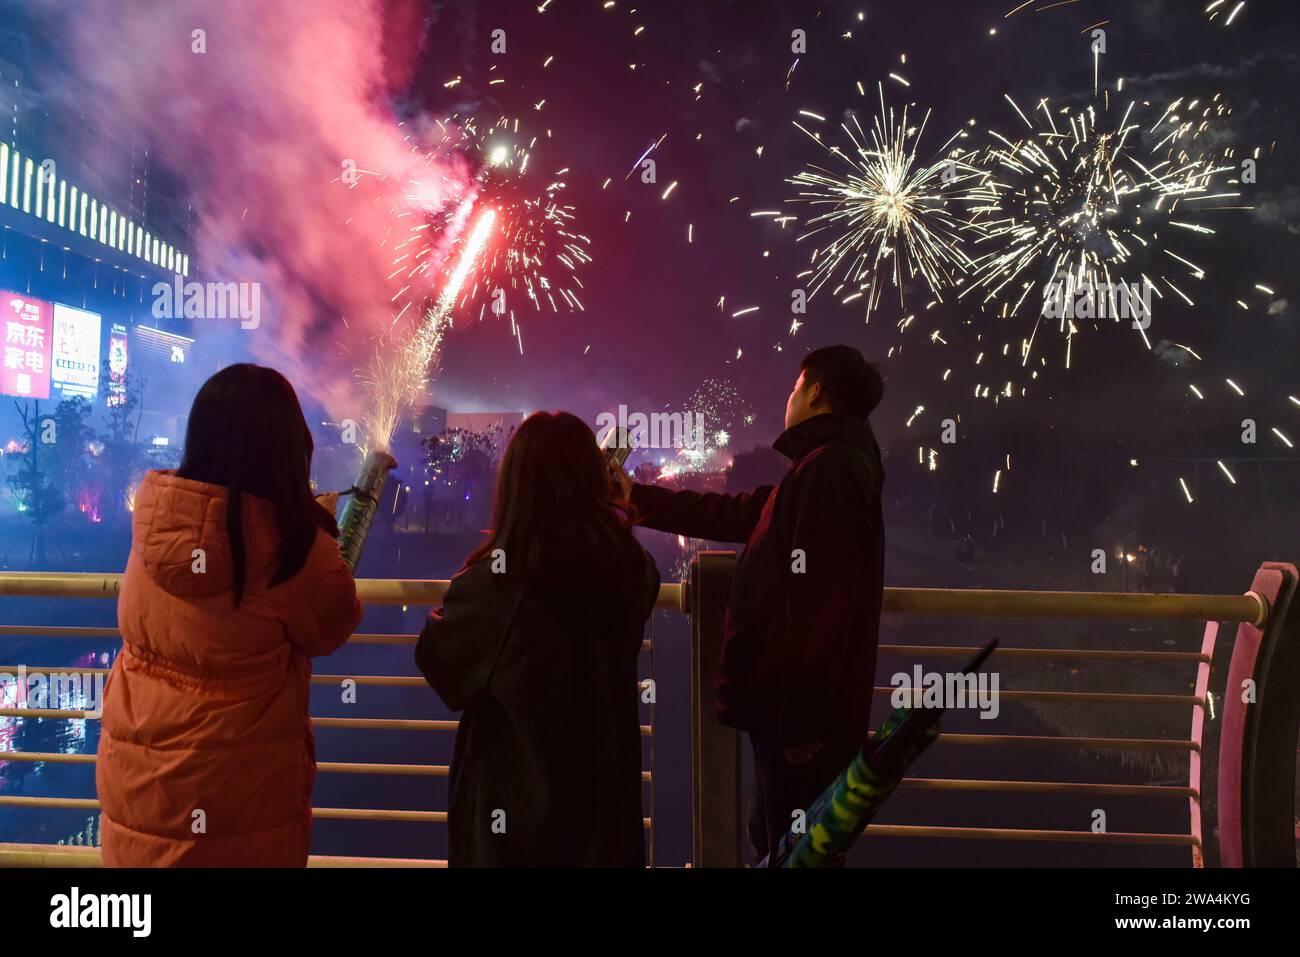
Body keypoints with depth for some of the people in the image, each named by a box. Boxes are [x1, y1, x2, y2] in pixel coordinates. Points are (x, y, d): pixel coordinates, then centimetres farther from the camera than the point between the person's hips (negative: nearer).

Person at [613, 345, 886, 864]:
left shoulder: (829, 468, -19)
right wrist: (637, 498, 25)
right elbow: (733, 513, 22)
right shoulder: (832, 465, 15)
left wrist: (800, 719, -24)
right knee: (779, 839, 22)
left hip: (802, 709, -10)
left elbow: (817, 606, -25)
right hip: (797, 702, 10)